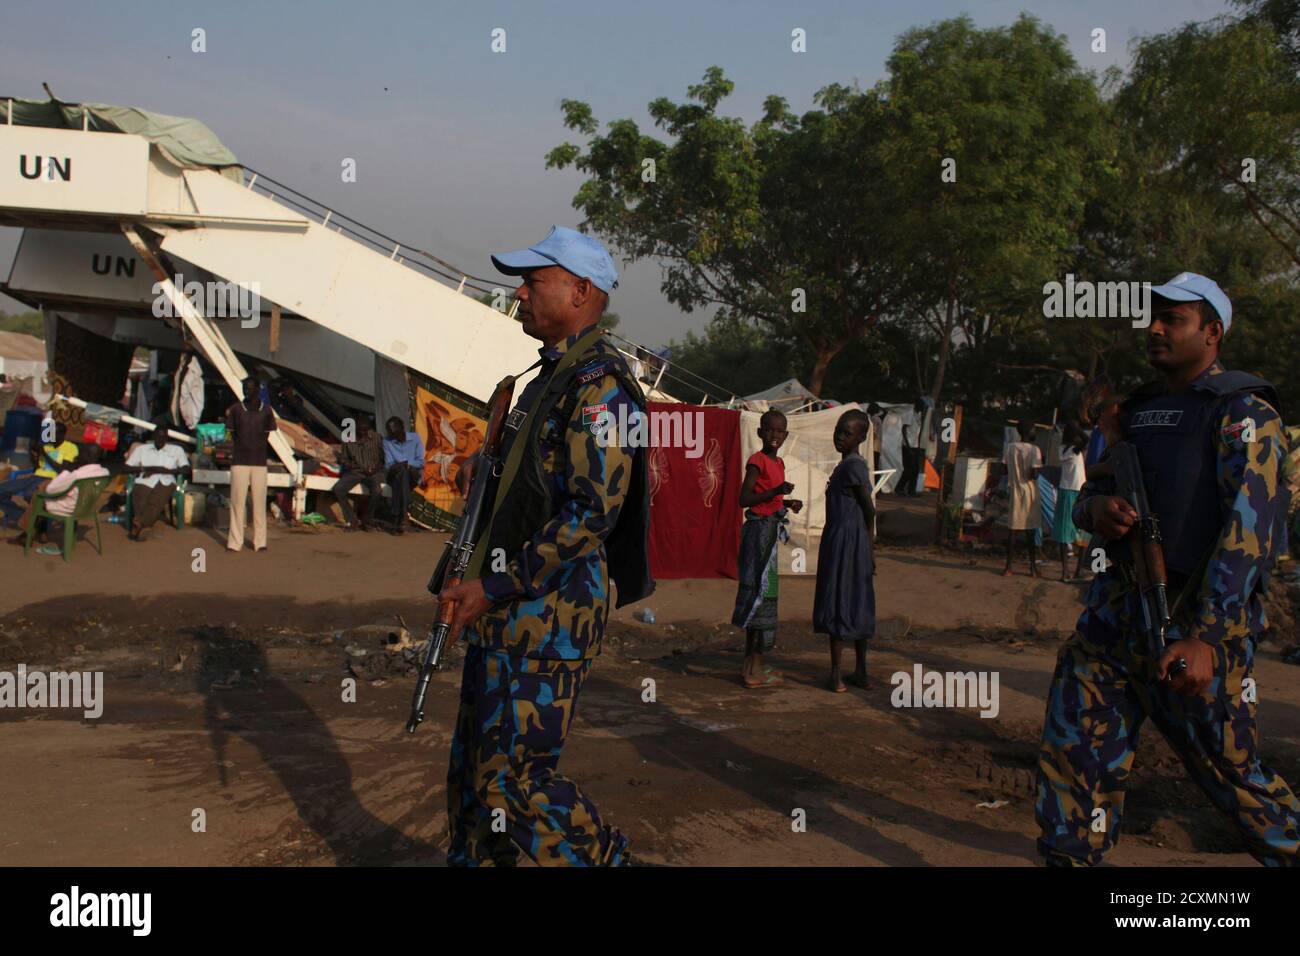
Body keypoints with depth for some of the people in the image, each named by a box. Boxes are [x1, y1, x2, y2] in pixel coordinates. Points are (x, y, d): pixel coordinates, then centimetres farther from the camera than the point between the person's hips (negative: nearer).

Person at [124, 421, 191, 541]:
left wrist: (167, 470, -7)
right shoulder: (141, 448, 24)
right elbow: (128, 467, 14)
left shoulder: (176, 449, 21)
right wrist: (146, 468, -2)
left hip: (165, 482, -1)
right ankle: (141, 526, -52)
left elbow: (185, 468, 7)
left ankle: (137, 524, -53)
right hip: (144, 482, 2)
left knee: (156, 501, -36)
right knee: (140, 502, -33)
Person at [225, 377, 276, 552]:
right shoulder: (235, 409, 4)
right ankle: (235, 542, 3)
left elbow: (267, 435, 10)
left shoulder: (266, 410, 5)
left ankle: (260, 542, 5)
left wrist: (258, 450, 1)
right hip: (239, 462, 0)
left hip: (260, 463, 0)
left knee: (259, 503, 1)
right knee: (237, 502, -1)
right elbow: (231, 433, 9)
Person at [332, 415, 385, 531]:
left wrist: (375, 468, -12)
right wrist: (347, 464, -8)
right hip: (355, 471, 2)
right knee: (338, 489, -25)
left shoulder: (376, 437, 2)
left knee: (377, 491, -34)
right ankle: (352, 520, -14)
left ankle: (368, 521, -12)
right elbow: (343, 458, 15)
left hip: (372, 472, -2)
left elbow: (383, 458, 6)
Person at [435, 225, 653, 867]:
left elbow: (594, 510, -23)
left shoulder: (599, 382, -15)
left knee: (514, 776, -7)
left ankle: (607, 859, 10)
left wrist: (495, 586, -20)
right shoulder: (549, 376, 18)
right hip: (509, 609, 10)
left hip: (550, 611, -10)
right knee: (474, 762, 17)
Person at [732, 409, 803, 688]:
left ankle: (752, 664, 21)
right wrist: (776, 491, -27)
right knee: (760, 593, -7)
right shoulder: (757, 461, -13)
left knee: (759, 595, 13)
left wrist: (788, 503, 8)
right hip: (759, 529, -9)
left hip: (771, 529, 10)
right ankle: (754, 669, -3)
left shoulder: (778, 463, 14)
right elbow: (745, 499, -20)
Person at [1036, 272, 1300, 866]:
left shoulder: (1243, 411, -7)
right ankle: (1070, 859, 13)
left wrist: (1207, 638, -25)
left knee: (1228, 768, 6)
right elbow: (1087, 495, 21)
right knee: (1076, 744, 2)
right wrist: (1096, 510, -6)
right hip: (1119, 610, 6)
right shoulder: (1137, 410, 15)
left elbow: (1249, 527, -17)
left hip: (1197, 618, -6)